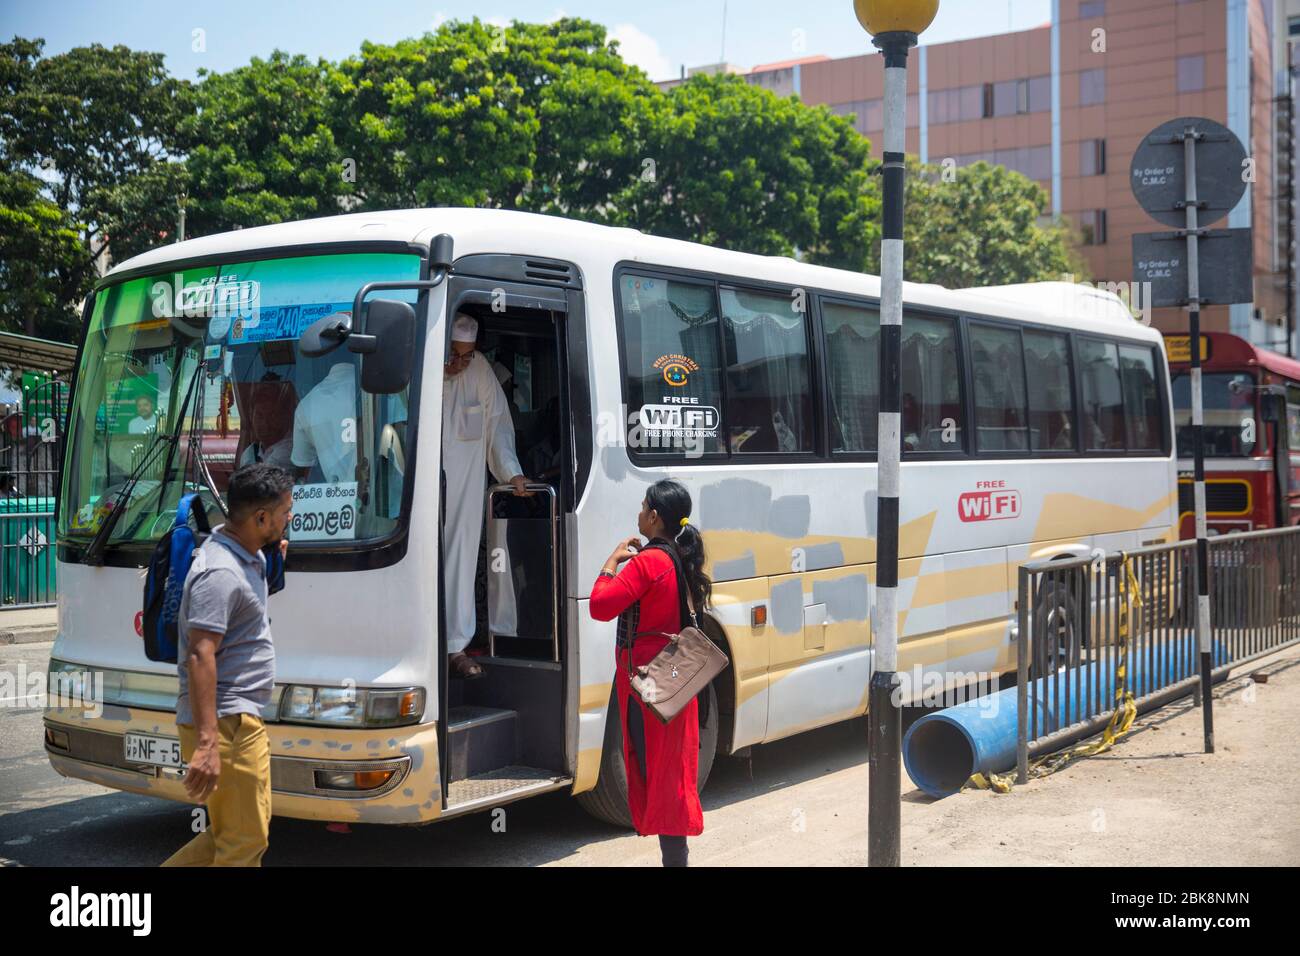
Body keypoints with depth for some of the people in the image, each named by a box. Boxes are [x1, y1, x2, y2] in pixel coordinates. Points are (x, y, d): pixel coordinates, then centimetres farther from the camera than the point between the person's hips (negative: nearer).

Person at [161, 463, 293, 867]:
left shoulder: (247, 557, 12)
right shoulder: (221, 573, -19)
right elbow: (200, 656, -27)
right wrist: (207, 743, -32)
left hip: (243, 720, 10)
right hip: (226, 724, -10)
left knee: (229, 835, 18)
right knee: (245, 841, -3)